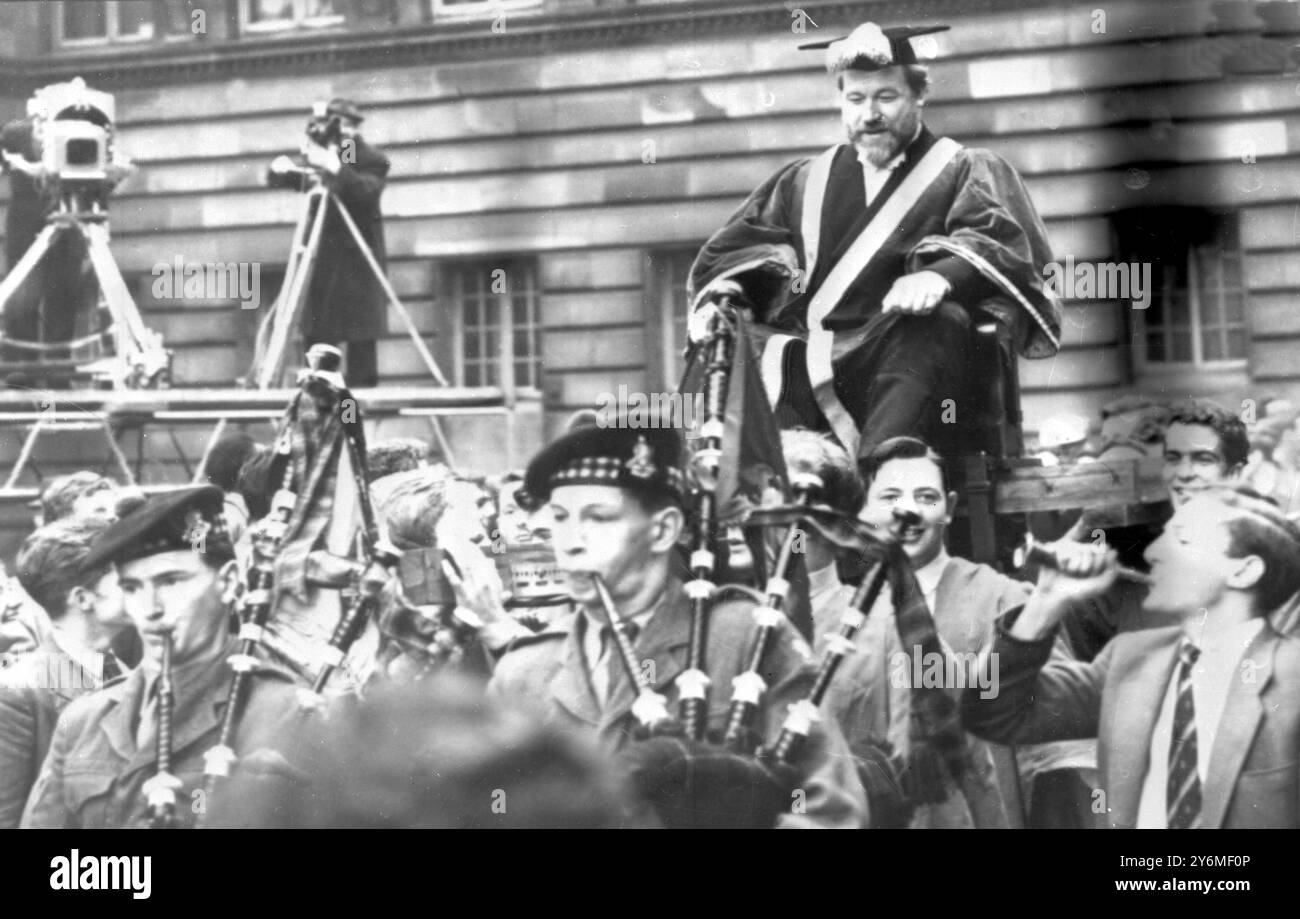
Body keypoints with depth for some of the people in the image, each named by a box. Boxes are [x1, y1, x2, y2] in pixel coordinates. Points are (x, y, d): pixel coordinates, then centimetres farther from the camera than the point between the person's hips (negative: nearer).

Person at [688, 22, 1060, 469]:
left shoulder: (967, 172, 17)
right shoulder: (804, 181, 27)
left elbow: (1000, 243, -3)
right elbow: (735, 248, 16)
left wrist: (941, 275, -26)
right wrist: (722, 294, -9)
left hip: (905, 360, -3)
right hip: (805, 362, 3)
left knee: (934, 323, -35)